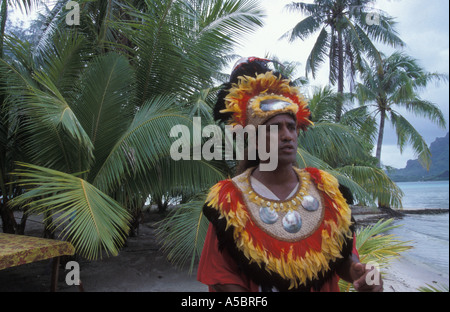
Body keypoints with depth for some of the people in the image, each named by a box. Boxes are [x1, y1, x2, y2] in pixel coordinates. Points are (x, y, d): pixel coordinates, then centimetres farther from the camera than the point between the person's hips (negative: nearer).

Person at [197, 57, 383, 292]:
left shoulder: (326, 190, -9)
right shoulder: (231, 201, -18)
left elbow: (344, 256, -2)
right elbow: (221, 276, -13)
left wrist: (357, 273, -22)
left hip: (326, 286, 3)